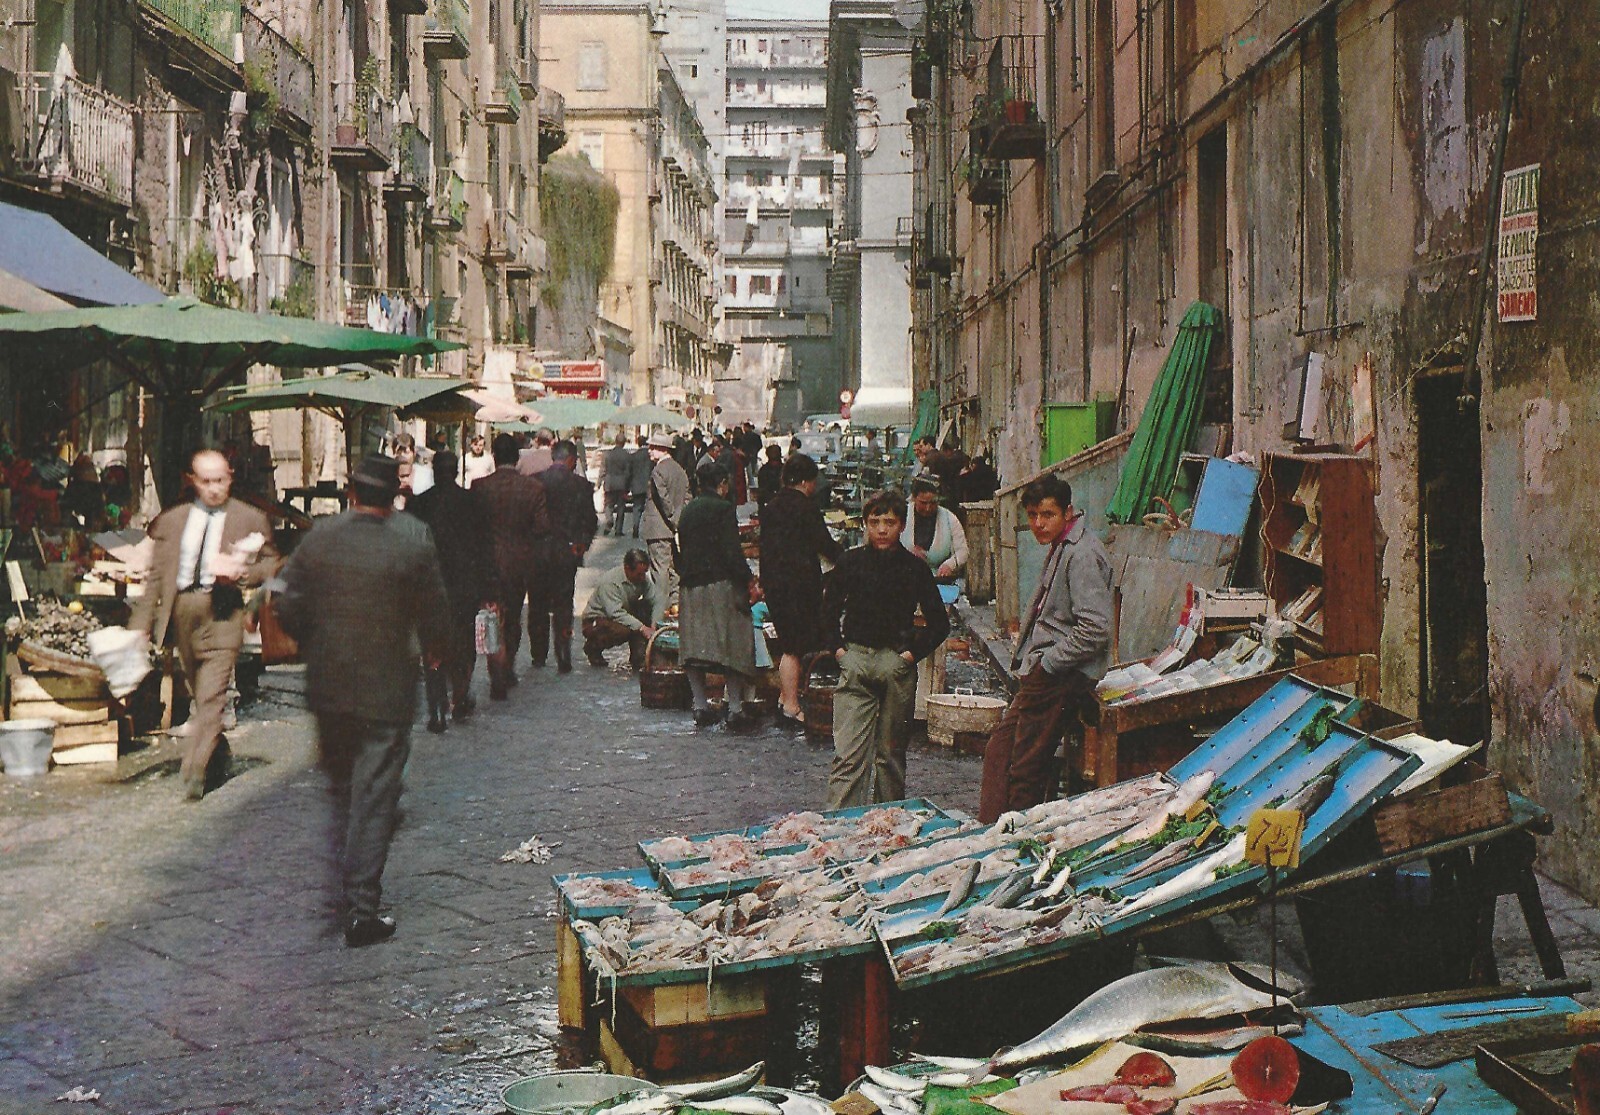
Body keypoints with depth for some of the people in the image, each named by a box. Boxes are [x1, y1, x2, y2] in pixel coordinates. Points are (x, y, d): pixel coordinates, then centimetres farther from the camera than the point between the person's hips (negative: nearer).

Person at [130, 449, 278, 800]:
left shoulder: (250, 519, 6)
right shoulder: (172, 520, 13)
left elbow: (271, 563, 9)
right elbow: (156, 576, 12)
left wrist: (242, 573, -12)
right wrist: (140, 624, 5)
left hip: (223, 611, -4)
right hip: (182, 609, 4)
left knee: (212, 694, -13)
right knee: (199, 694, 13)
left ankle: (195, 771, -14)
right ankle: (216, 755, 31)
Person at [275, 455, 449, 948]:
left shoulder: (316, 540, -3)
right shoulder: (414, 551, -12)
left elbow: (289, 608, 1)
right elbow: (437, 626, -6)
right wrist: (423, 650, 16)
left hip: (327, 687, 4)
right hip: (386, 691, -3)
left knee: (342, 786, 22)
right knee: (373, 798, 1)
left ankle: (349, 873, 32)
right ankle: (362, 909, 2)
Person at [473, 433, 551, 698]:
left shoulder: (480, 487, -10)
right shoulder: (533, 488, -7)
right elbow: (543, 526, -8)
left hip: (491, 560, -2)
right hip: (522, 562, 2)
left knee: (495, 619, 2)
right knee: (514, 617, 20)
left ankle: (498, 682, -7)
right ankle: (508, 671, 32)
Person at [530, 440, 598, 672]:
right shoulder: (582, 485, -7)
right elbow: (591, 522, -3)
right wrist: (582, 544, 13)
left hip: (537, 552, 1)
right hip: (567, 553, -1)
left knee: (537, 605, 12)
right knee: (563, 605, 5)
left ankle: (538, 657, 16)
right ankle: (563, 659, 0)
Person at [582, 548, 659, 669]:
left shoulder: (643, 578, -7)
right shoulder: (610, 582, -28)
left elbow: (656, 602, -8)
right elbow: (616, 613, -36)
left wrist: (654, 625, -26)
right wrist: (642, 628, -41)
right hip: (595, 621, -7)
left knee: (646, 607, -17)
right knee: (624, 630, -35)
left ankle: (638, 657, -13)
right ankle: (592, 646, -4)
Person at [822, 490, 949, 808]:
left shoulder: (915, 568, 4)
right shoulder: (851, 562, 6)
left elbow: (939, 623, 10)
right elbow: (828, 609, 17)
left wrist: (913, 653, 0)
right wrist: (838, 648, 7)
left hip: (898, 663, 0)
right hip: (855, 660, 0)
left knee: (891, 751, 8)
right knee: (848, 752, -8)